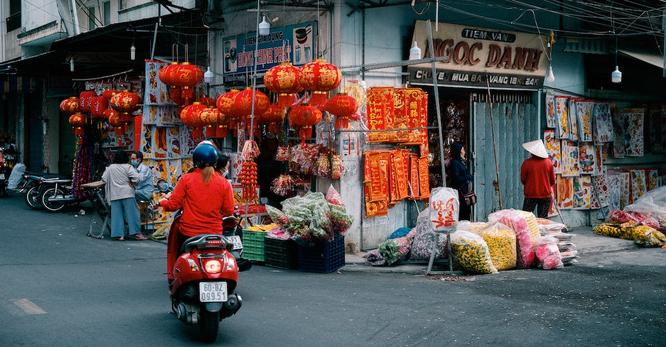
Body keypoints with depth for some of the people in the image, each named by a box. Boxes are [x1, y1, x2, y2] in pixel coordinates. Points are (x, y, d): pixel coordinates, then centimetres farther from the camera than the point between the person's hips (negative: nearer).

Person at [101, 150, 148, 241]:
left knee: (117, 215, 4)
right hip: (127, 193, -3)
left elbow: (104, 178, 10)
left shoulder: (110, 168, 6)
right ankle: (136, 233, 1)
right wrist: (132, 183, 3)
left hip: (114, 195, 3)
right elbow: (136, 177, -14)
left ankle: (118, 234, 1)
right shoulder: (128, 167, -5)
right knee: (131, 213, 1)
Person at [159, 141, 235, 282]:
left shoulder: (186, 179, -8)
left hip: (188, 233, -1)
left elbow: (173, 205, -6)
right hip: (214, 233, 1)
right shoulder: (224, 183, -4)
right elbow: (229, 211, -1)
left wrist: (162, 202, 16)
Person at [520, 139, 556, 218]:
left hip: (531, 195, -2)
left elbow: (523, 179, -1)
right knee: (543, 218, 7)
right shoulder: (548, 162, -4)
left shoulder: (527, 163, -12)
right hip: (546, 195, 2)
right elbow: (553, 180, 5)